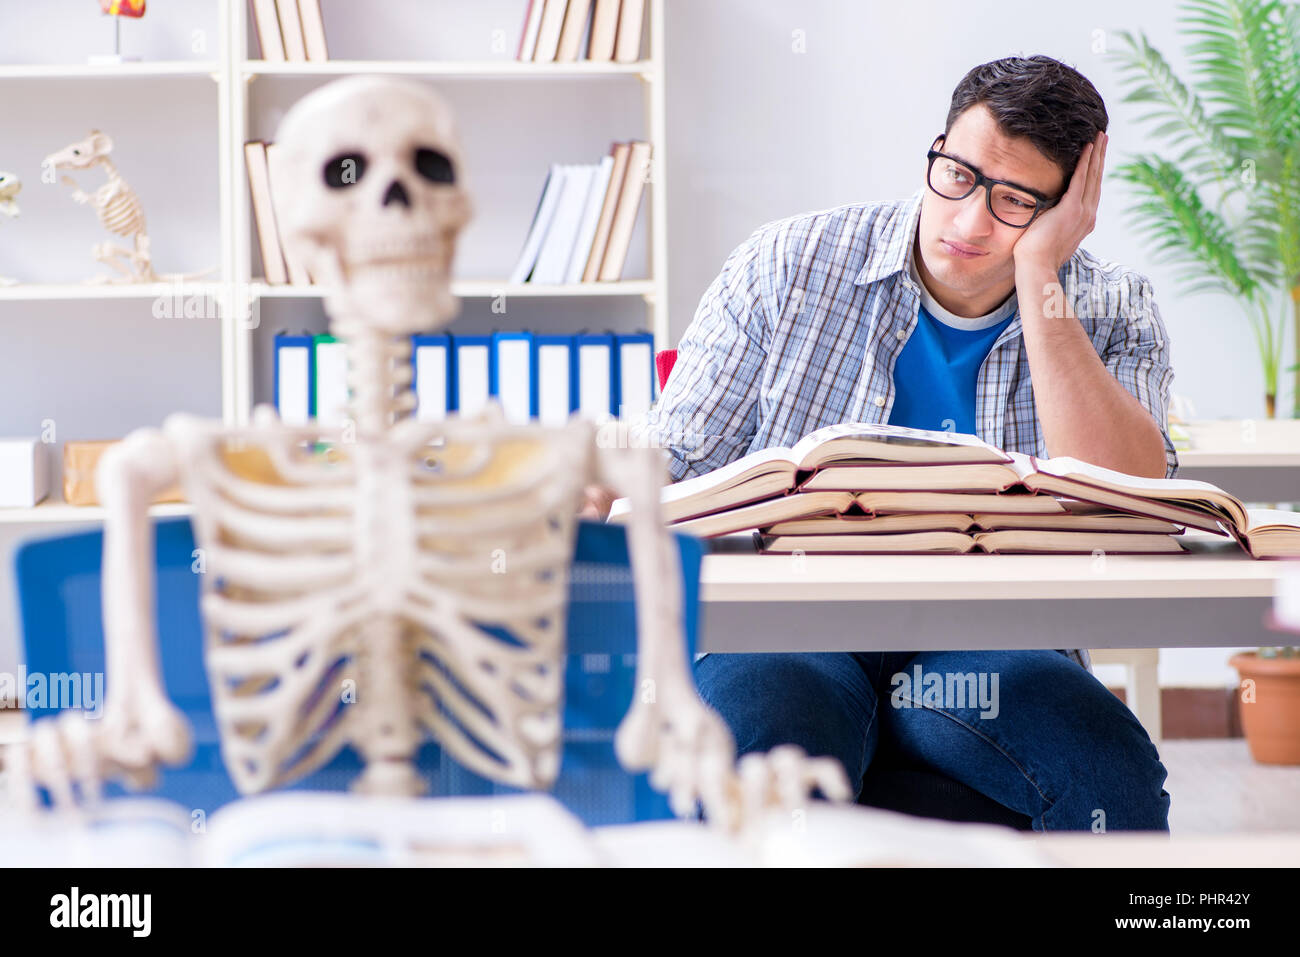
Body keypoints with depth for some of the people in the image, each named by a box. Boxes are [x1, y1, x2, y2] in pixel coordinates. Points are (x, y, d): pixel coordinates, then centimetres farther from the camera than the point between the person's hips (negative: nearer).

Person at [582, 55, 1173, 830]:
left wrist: (1038, 274, -16)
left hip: (985, 651, 1)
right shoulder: (791, 266, 2)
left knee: (1115, 776, -29)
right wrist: (607, 486, -18)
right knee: (758, 766, -35)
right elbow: (677, 460, 7)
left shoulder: (1111, 315, 3)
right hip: (789, 632, -1)